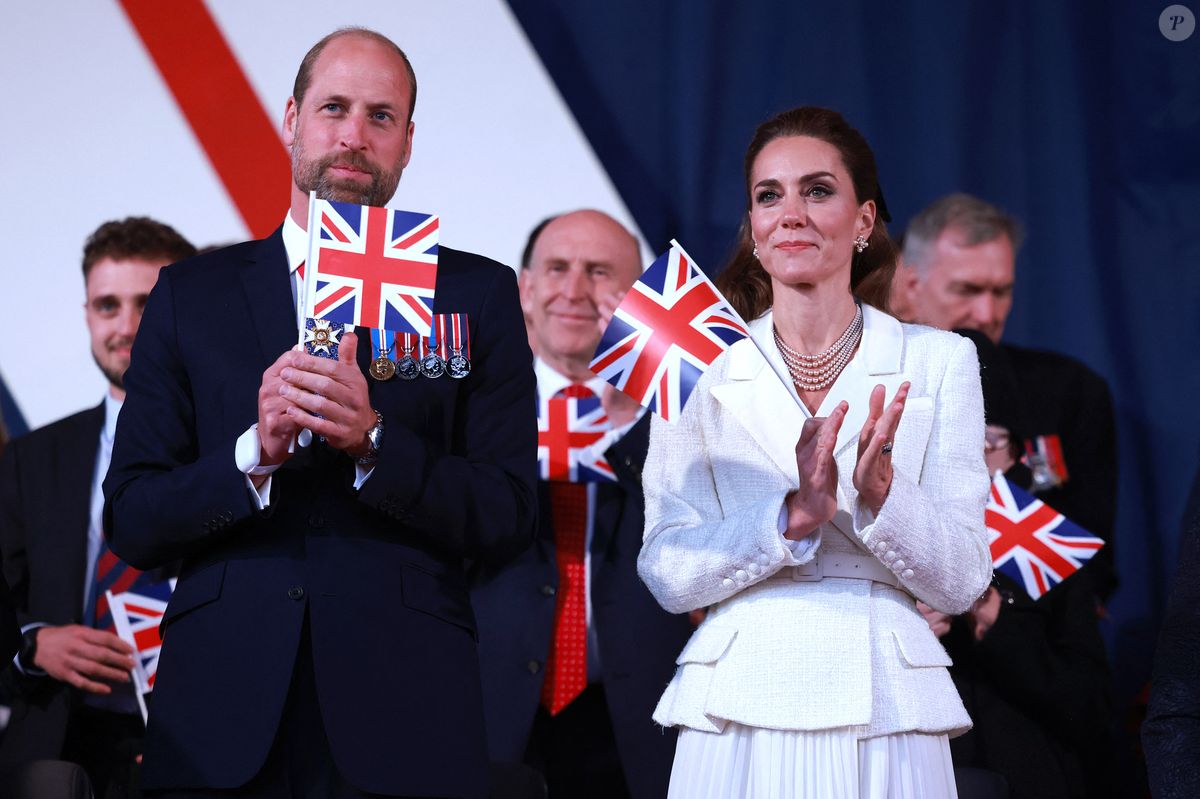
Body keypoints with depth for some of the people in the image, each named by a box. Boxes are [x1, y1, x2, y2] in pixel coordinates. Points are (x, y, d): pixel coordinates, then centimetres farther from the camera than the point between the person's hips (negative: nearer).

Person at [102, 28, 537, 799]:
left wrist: (372, 441, -15)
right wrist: (256, 453, -14)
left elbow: (511, 517, -1)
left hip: (403, 709, -1)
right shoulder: (193, 294, 9)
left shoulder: (476, 295, 6)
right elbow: (131, 521, 3)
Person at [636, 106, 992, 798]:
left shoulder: (938, 362, 3)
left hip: (884, 721, 0)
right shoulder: (702, 373, 3)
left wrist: (880, 493, -20)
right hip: (739, 715, 0)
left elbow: (962, 583, -3)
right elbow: (669, 578, -5)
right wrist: (793, 516, -20)